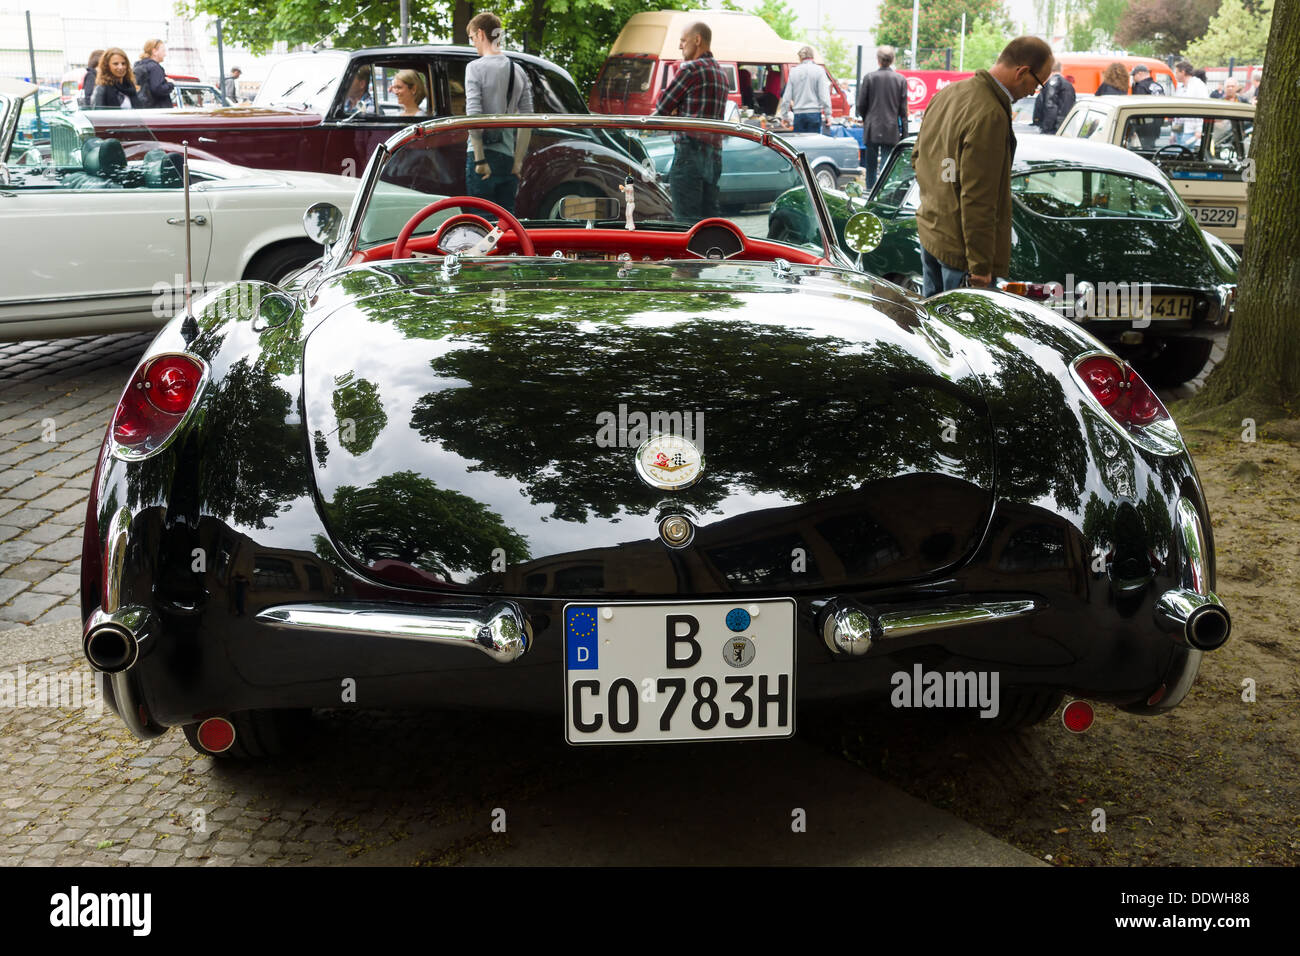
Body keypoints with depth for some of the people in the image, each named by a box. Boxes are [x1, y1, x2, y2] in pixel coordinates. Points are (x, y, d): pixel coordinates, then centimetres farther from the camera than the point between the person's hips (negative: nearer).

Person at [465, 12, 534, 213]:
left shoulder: (476, 67, -6)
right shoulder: (518, 71, 12)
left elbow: (473, 115, -15)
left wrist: (480, 159, -14)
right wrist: (518, 161, 11)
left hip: (484, 154, -6)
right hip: (508, 157, 6)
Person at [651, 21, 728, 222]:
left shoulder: (690, 69, -7)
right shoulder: (720, 73, 20)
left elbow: (662, 108, -2)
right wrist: (676, 111, 7)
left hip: (690, 152, -9)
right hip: (714, 154, 9)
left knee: (687, 220, -8)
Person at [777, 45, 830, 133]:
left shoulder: (794, 71, 5)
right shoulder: (819, 70, -1)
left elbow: (787, 97, 7)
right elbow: (824, 95, -6)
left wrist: (784, 115, 16)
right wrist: (828, 115, -2)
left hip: (798, 115, 2)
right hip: (814, 113, -2)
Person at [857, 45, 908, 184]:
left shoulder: (869, 77, -4)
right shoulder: (900, 79, -2)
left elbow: (861, 105, -1)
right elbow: (903, 109, 1)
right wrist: (904, 131, 8)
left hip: (872, 130, 0)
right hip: (891, 131, 0)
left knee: (871, 165, 8)